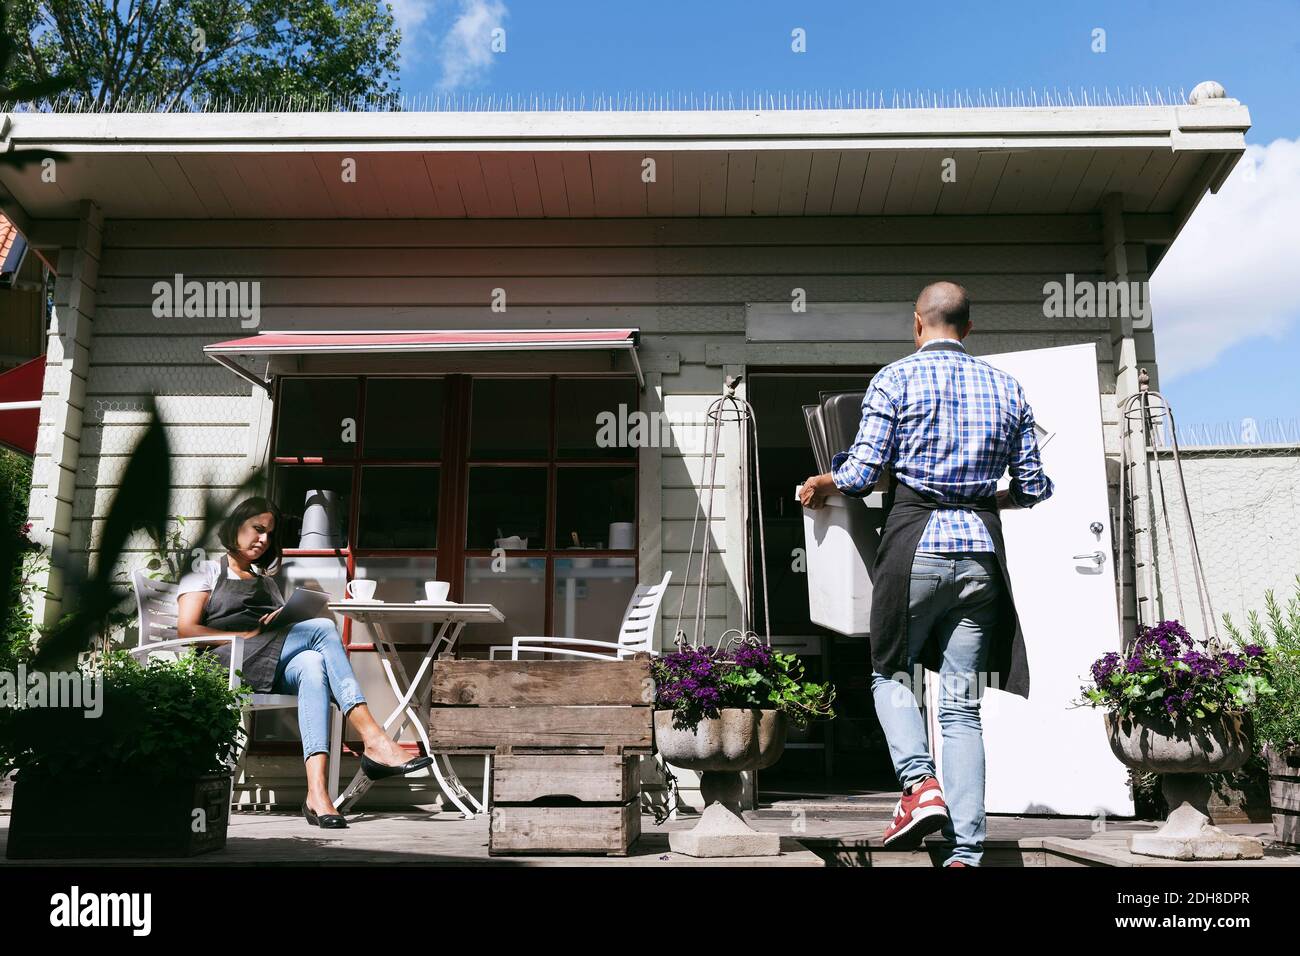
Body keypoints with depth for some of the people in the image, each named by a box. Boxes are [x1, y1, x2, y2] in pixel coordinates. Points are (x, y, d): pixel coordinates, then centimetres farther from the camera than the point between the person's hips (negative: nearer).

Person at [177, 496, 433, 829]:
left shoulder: (267, 581, 35)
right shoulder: (206, 571, 19)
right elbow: (187, 630, 3)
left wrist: (287, 620, -2)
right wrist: (249, 635, -8)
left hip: (275, 671, 4)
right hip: (225, 665, -4)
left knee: (311, 664, -35)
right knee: (322, 628, -28)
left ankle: (317, 792, -50)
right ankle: (374, 741, -37)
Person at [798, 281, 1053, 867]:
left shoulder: (896, 378, 0)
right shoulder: (1006, 388, 12)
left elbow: (862, 474, -6)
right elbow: (1034, 489, 14)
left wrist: (821, 486, 14)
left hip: (916, 543, -3)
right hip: (981, 548, 4)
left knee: (890, 673, 15)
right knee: (963, 705, 5)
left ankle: (920, 784, -6)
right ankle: (966, 852, 3)